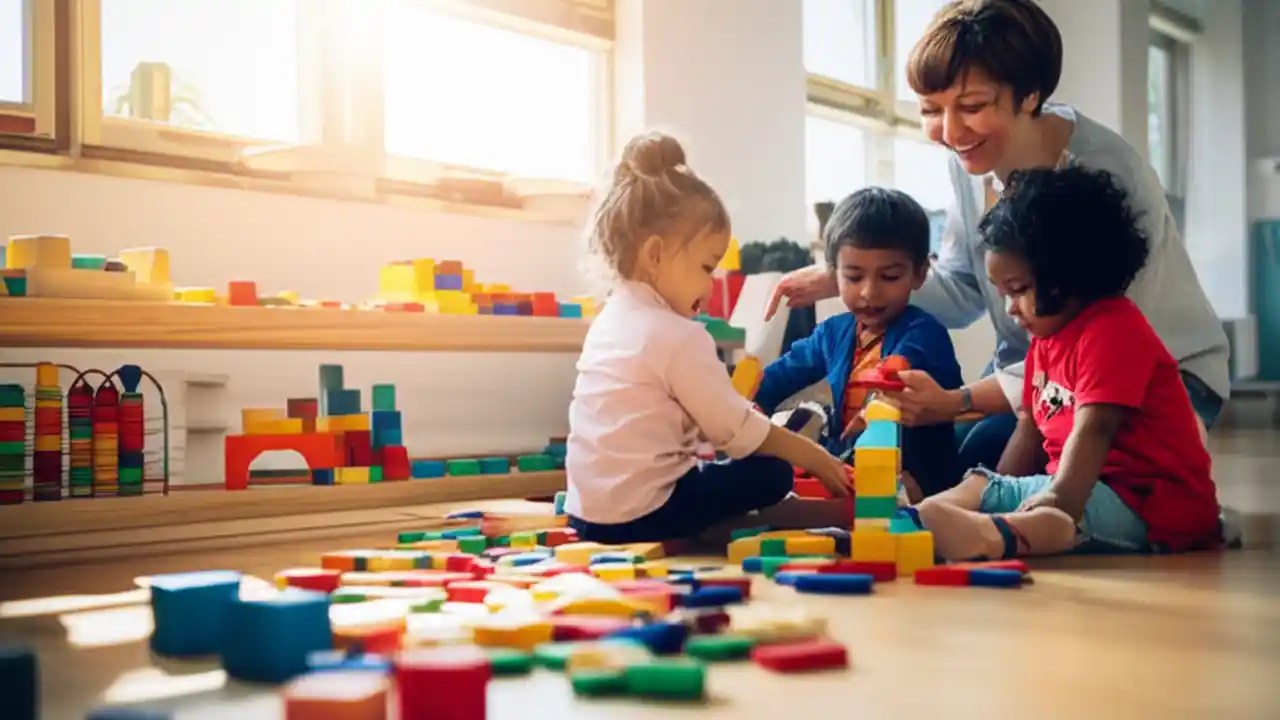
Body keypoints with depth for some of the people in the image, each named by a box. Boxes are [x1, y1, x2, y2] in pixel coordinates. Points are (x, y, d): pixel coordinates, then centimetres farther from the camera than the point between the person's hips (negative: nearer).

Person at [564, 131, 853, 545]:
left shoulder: (610, 320, 13)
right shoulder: (678, 336, -16)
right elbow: (739, 432, -12)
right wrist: (817, 459, 1)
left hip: (589, 511, 9)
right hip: (641, 517, -9)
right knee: (772, 473, 1)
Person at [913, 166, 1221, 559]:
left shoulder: (1112, 329, -12)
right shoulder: (1046, 338, 19)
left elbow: (1094, 427, -25)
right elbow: (1030, 428, 16)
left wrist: (1059, 498, -38)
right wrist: (1000, 494, 3)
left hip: (1147, 505, -10)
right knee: (981, 486, -4)